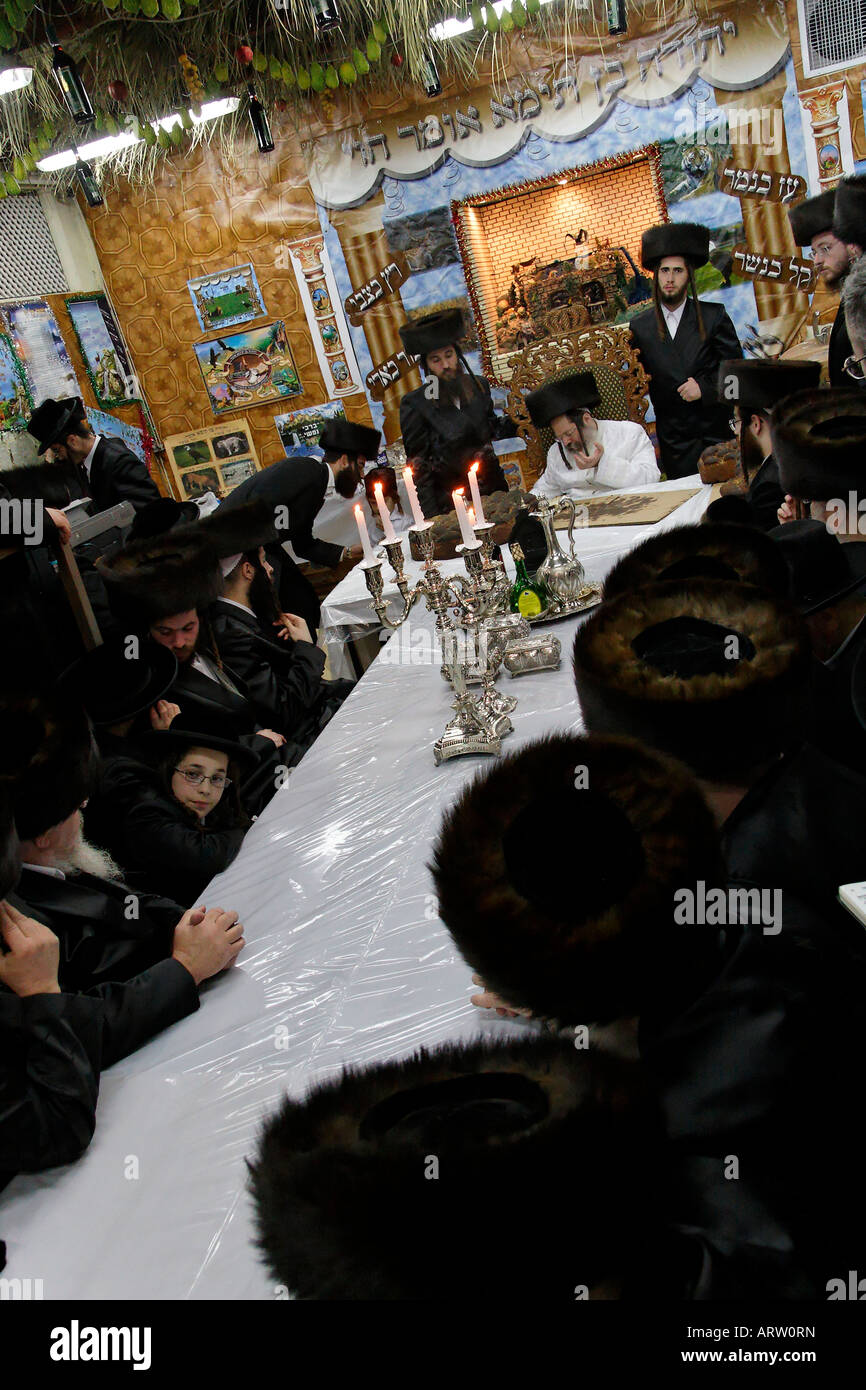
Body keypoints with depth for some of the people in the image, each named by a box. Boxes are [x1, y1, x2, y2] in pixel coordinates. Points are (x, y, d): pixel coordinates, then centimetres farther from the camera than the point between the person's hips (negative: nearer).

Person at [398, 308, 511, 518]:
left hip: (494, 490, 4)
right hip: (450, 505, -4)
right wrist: (431, 517, -11)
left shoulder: (479, 386, 4)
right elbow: (418, 465, -7)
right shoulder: (414, 404, -9)